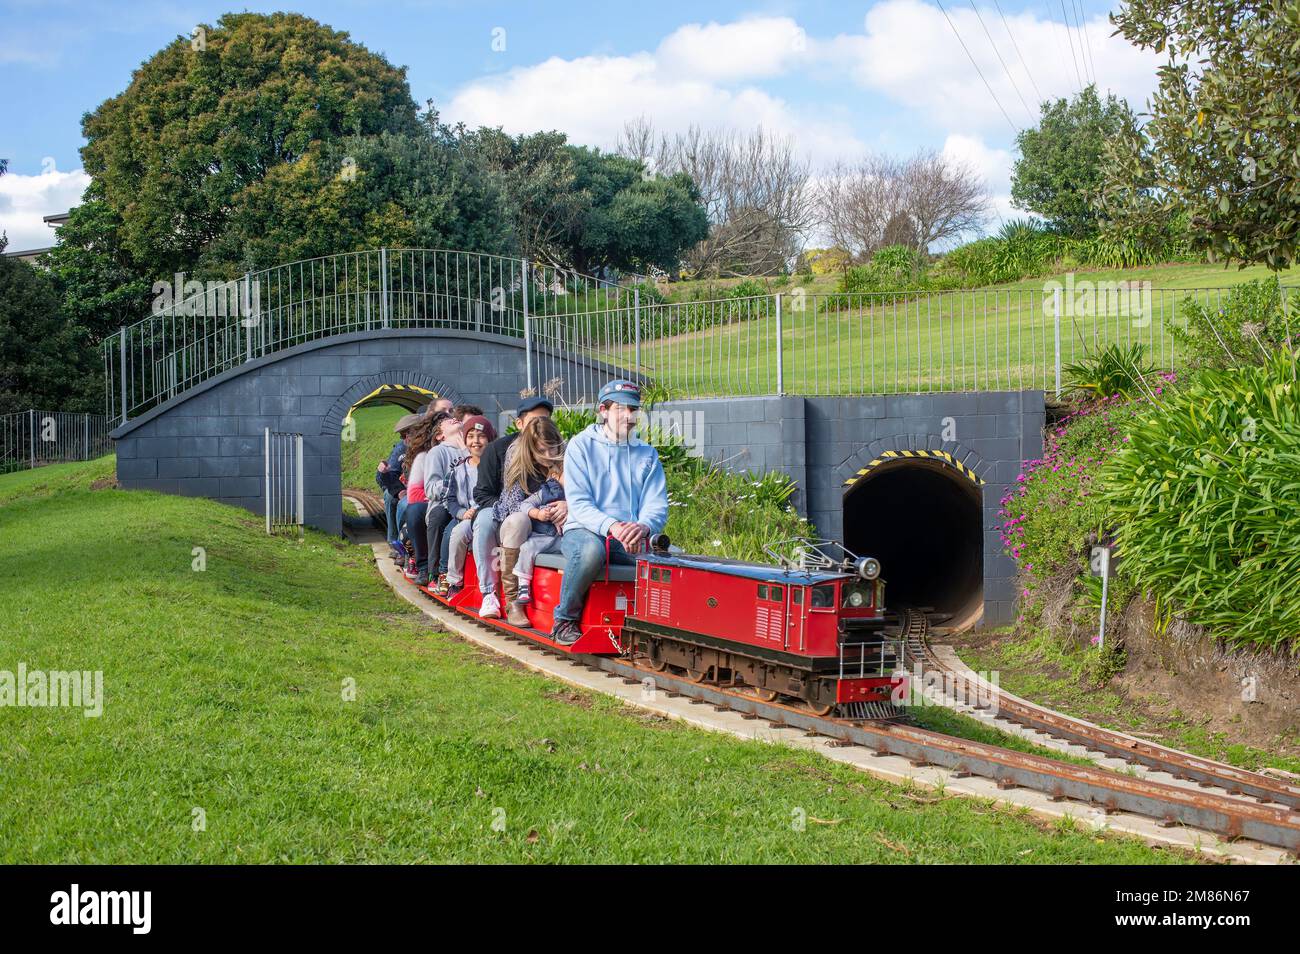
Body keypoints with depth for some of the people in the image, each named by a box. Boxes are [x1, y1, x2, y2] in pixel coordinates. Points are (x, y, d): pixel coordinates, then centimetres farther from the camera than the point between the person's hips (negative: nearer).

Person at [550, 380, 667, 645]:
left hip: (630, 539, 3)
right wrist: (612, 526, -27)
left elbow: (657, 506, 3)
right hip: (583, 531, -2)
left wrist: (643, 526, -23)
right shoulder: (581, 445, 4)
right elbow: (579, 504, -8)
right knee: (590, 548, -39)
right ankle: (565, 619, -15)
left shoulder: (647, 454, 14)